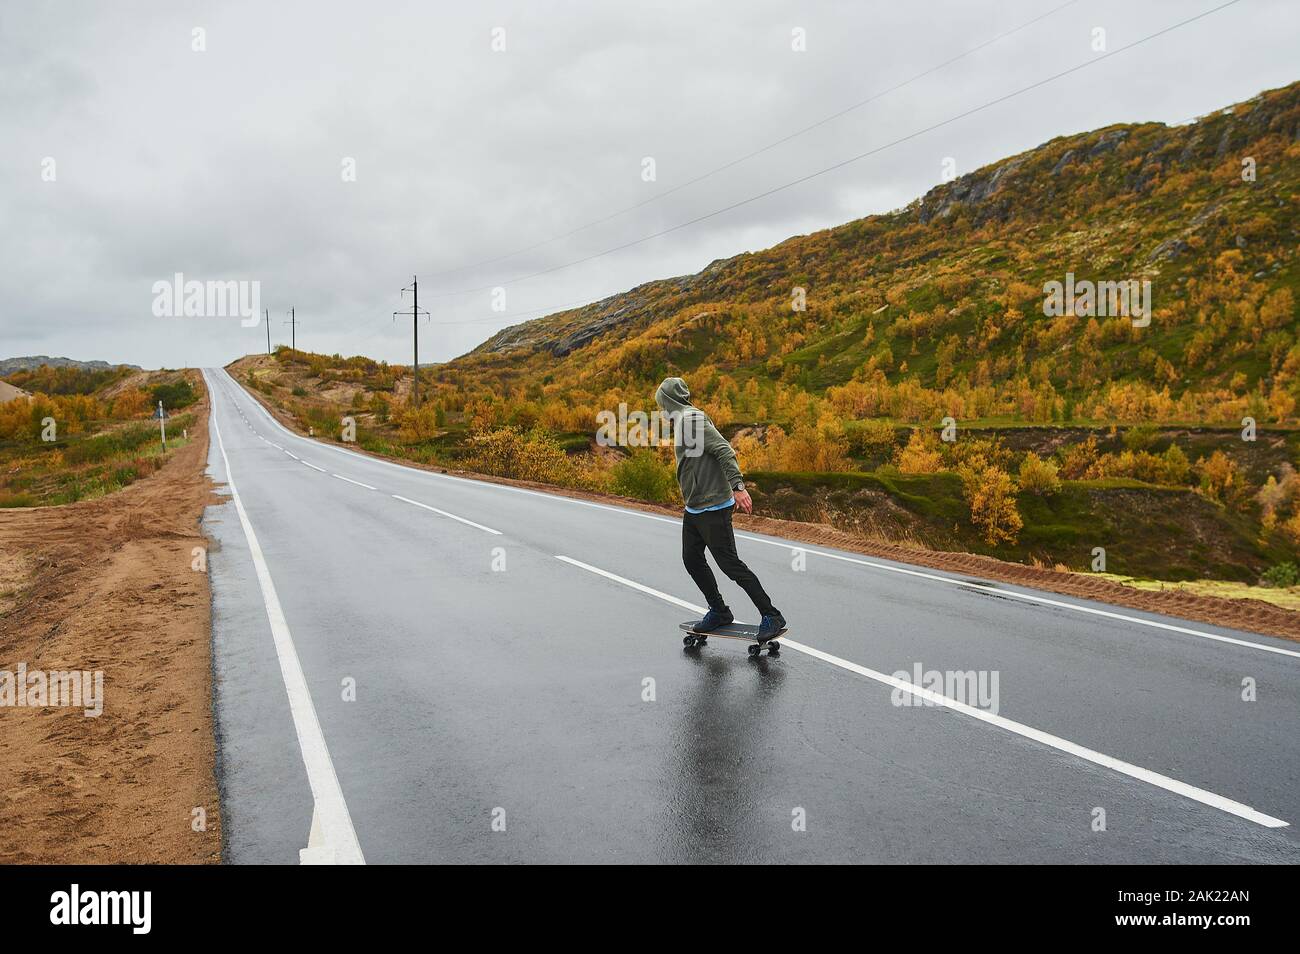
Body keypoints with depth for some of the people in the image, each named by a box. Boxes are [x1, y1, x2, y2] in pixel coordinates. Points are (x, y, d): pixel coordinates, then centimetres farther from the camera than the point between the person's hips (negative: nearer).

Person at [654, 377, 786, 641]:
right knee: (692, 559, 13)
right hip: (693, 508, 10)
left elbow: (724, 450, -23)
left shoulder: (692, 418, -14)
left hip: (712, 508, -10)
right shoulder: (683, 420, 15)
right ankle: (719, 611, 26)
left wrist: (738, 487, -30)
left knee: (729, 564, -7)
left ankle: (772, 617, 0)